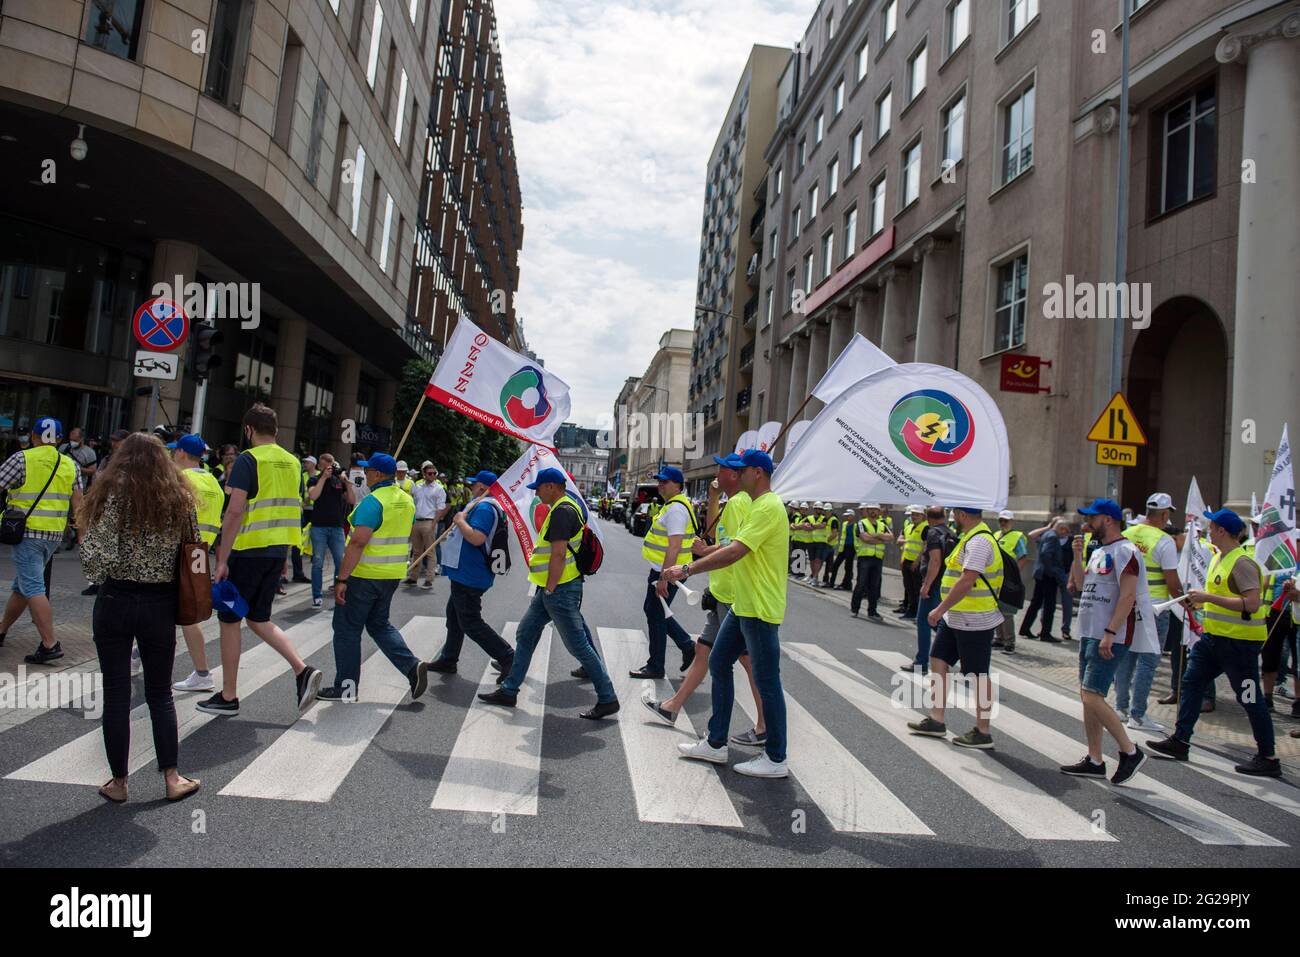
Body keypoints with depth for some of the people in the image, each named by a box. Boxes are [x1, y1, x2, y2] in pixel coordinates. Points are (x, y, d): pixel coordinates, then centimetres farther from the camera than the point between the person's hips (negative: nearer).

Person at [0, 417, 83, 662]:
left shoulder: (22, 458, -6)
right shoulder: (71, 465, 7)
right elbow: (77, 505, 7)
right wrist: (81, 538, 10)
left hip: (28, 532, -5)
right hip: (55, 535, 5)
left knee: (33, 589, -7)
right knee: (21, 585, 20)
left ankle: (50, 644, -12)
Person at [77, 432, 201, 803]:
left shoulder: (114, 493, -8)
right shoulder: (179, 498, 2)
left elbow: (96, 557, -15)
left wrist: (100, 577, 4)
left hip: (116, 601, -2)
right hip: (161, 603, 2)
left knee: (116, 693, 9)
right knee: (160, 693, 13)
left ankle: (118, 781, 19)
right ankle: (172, 778, 14)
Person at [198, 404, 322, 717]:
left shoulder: (248, 460, -12)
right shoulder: (292, 462, 10)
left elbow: (235, 511, -18)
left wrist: (222, 560, -15)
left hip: (248, 551, -7)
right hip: (278, 551, 7)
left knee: (229, 620, 8)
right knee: (259, 620, 17)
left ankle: (228, 697, 17)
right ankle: (302, 670, 1)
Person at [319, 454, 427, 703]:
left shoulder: (373, 501, -18)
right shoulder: (407, 500, 8)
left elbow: (358, 542, -24)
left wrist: (341, 579, -22)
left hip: (364, 575, -8)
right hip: (393, 575, 8)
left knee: (347, 628, 6)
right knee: (379, 624, 20)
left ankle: (346, 687, 13)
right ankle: (412, 666, 4)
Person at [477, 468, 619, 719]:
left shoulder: (562, 511, -17)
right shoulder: (566, 506, 15)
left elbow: (559, 555, -23)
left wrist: (550, 589, -19)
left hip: (560, 589, -11)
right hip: (551, 588, 11)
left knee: (578, 645, -5)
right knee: (525, 634, 15)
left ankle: (608, 699, 4)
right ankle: (509, 691, 24)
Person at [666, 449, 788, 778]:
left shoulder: (768, 507, -19)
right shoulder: (758, 506, 15)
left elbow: (733, 553, -26)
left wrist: (686, 569, -23)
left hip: (760, 610, -11)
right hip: (742, 606, 11)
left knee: (766, 682, 0)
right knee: (719, 664, 14)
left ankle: (776, 759, 13)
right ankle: (715, 744, 24)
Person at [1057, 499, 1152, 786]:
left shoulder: (1125, 551, -13)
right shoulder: (1099, 552, 17)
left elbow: (1128, 597, -20)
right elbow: (1080, 585, 22)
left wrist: (1109, 633, -24)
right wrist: (1077, 556, 9)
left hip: (1111, 638, -10)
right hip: (1089, 634, 10)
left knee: (1092, 697, -13)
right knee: (1087, 697, 10)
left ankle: (1130, 751, 4)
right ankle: (1094, 761, 18)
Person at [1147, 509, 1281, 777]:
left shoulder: (1242, 562, -18)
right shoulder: (1219, 557, 12)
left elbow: (1252, 604, -27)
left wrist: (1208, 597, -25)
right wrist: (1198, 600, 6)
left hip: (1240, 640, -10)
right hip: (1216, 635, 10)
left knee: (1250, 699, 0)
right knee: (1191, 682, 10)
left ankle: (1268, 758, 14)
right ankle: (1180, 742, 16)